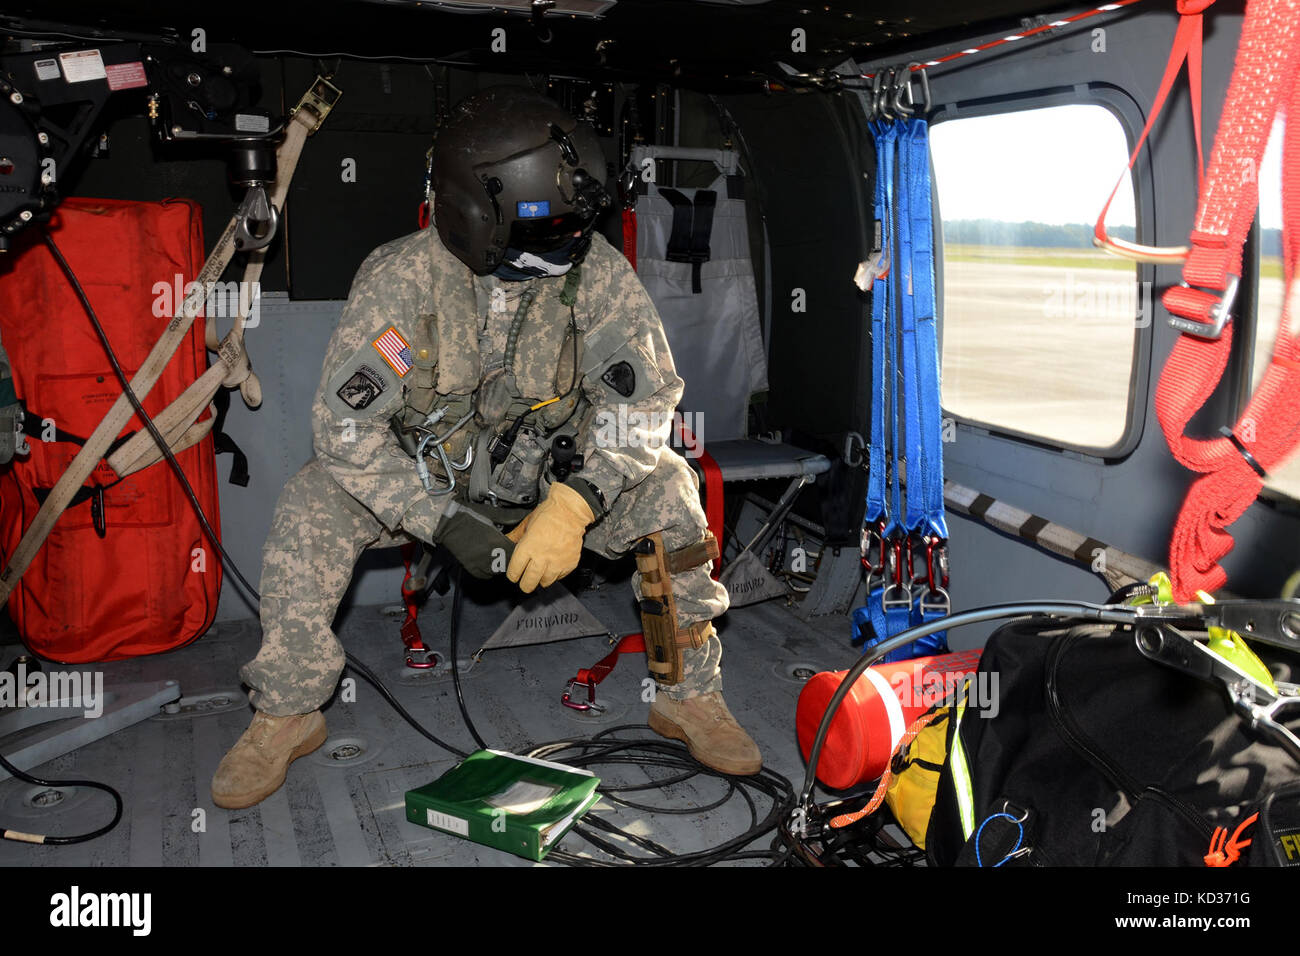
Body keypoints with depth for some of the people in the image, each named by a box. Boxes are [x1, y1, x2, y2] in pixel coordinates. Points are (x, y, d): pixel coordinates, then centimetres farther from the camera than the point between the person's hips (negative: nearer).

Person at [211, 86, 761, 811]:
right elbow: (346, 423, -24)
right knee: (312, 505, -24)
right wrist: (444, 522, -32)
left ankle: (690, 696, -3)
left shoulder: (595, 269, -19)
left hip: (550, 472, 1)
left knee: (666, 491, -22)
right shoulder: (401, 277, -23)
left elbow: (643, 396, -22)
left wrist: (572, 505, -36)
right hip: (426, 478, 0)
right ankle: (287, 716, -3)